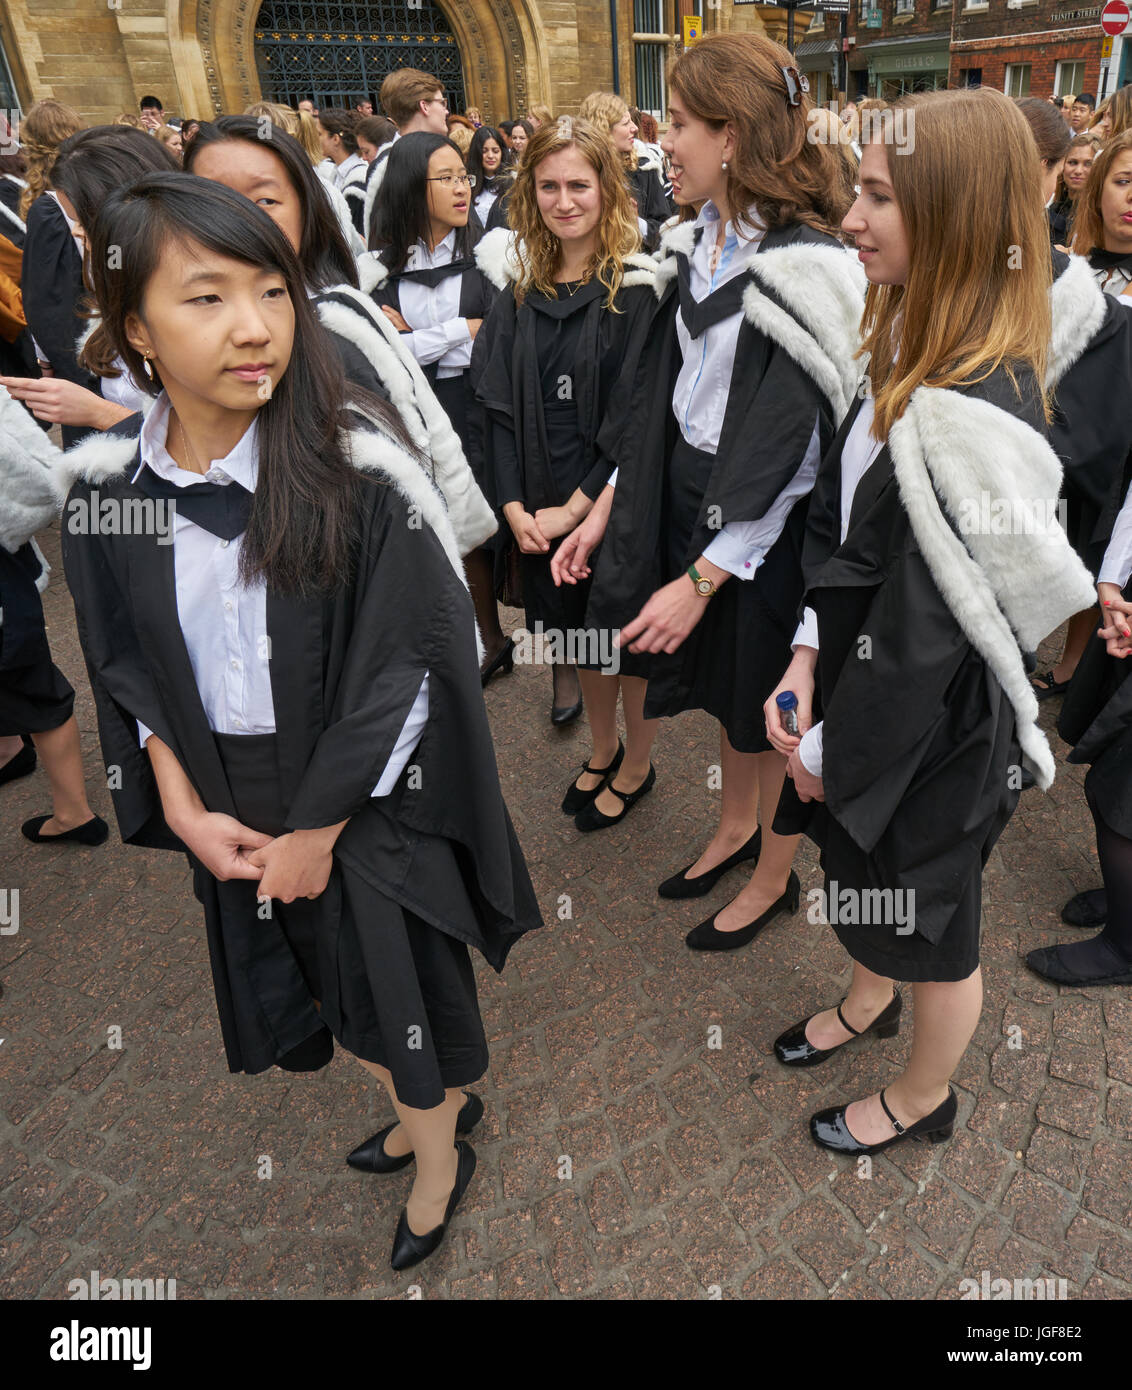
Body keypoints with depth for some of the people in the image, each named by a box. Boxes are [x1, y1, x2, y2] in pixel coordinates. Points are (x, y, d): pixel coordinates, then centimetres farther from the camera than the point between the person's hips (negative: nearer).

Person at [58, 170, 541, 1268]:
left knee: (397, 982, 13)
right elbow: (126, 669, 4)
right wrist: (185, 810, -5)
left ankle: (440, 1159, 45)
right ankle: (424, 1110, 52)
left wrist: (316, 831, -12)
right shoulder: (109, 485, -5)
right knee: (325, 987, 21)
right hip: (227, 806, 5)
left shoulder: (358, 468, -19)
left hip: (363, 800, -4)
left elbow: (403, 670, -17)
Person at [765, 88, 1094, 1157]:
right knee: (866, 877, 29)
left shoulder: (975, 414, -29)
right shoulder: (913, 351, 0)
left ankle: (923, 1097, 46)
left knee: (930, 921, 17)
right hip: (865, 684, 8)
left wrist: (834, 747, -13)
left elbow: (929, 627, -25)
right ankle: (869, 1002, 59)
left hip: (932, 728, -8)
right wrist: (808, 658, -7)